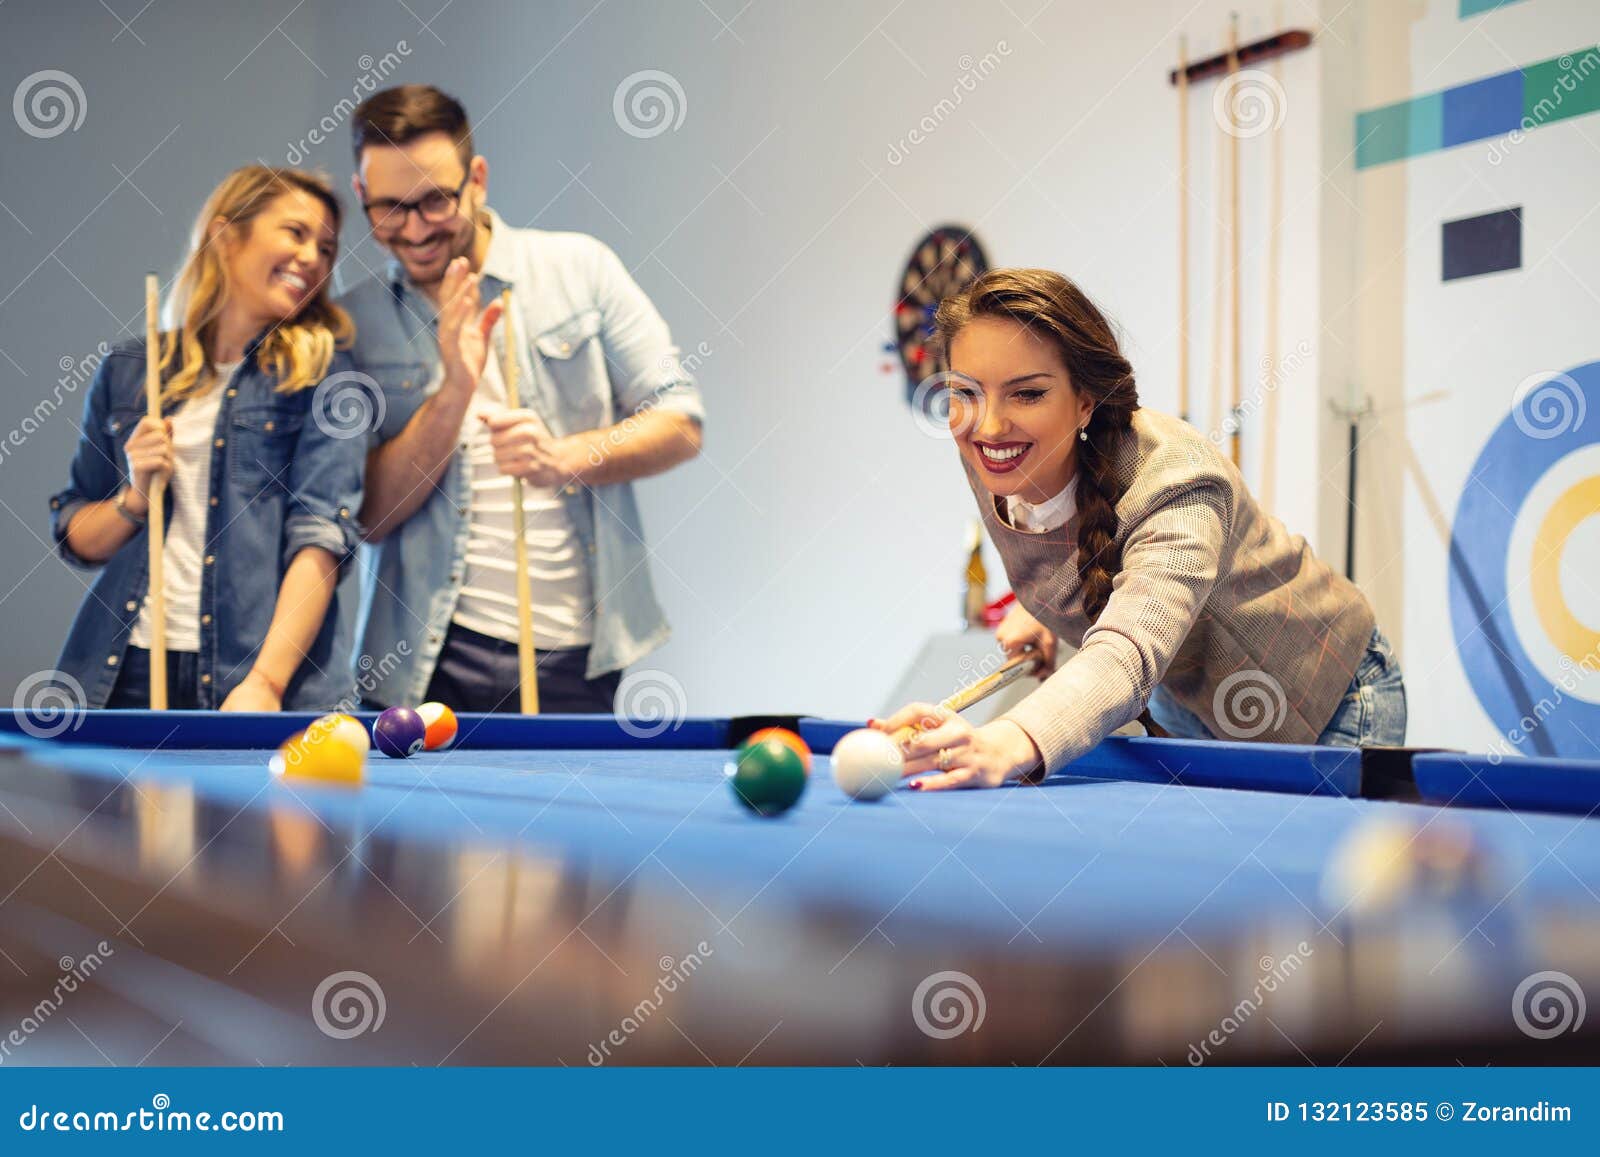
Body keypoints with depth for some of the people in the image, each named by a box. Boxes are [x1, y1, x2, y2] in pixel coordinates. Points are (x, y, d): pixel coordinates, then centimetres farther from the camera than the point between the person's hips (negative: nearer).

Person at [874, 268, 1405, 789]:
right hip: (1183, 703, 6)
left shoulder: (1177, 484, -38)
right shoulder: (989, 461, -16)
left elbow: (1128, 654, -57)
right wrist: (1039, 605, -3)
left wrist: (1015, 741, -74)